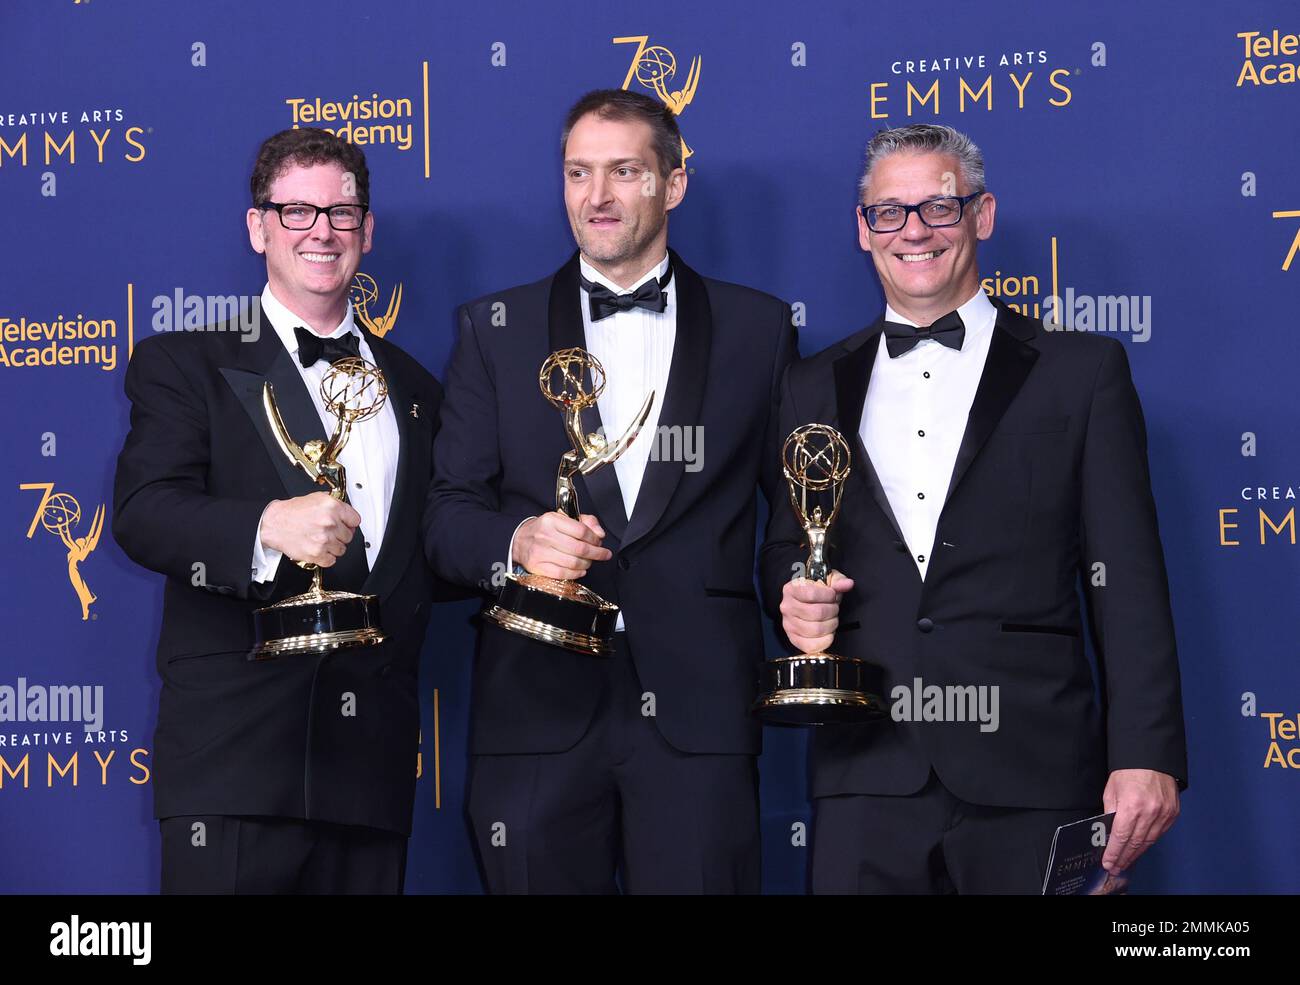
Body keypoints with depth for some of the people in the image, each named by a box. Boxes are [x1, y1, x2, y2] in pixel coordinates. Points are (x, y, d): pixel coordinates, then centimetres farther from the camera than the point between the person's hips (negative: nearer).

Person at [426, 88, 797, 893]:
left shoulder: (758, 328, 9)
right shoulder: (496, 330, 10)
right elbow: (449, 512, 5)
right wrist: (515, 543, -15)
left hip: (698, 708, -1)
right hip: (539, 707, 1)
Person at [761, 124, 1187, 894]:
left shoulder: (1081, 371, 6)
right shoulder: (818, 387, 15)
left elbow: (1127, 581, 1)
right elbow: (788, 548, 21)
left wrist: (1146, 757, -7)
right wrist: (794, 596, -4)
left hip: (1030, 777, -2)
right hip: (867, 779, 2)